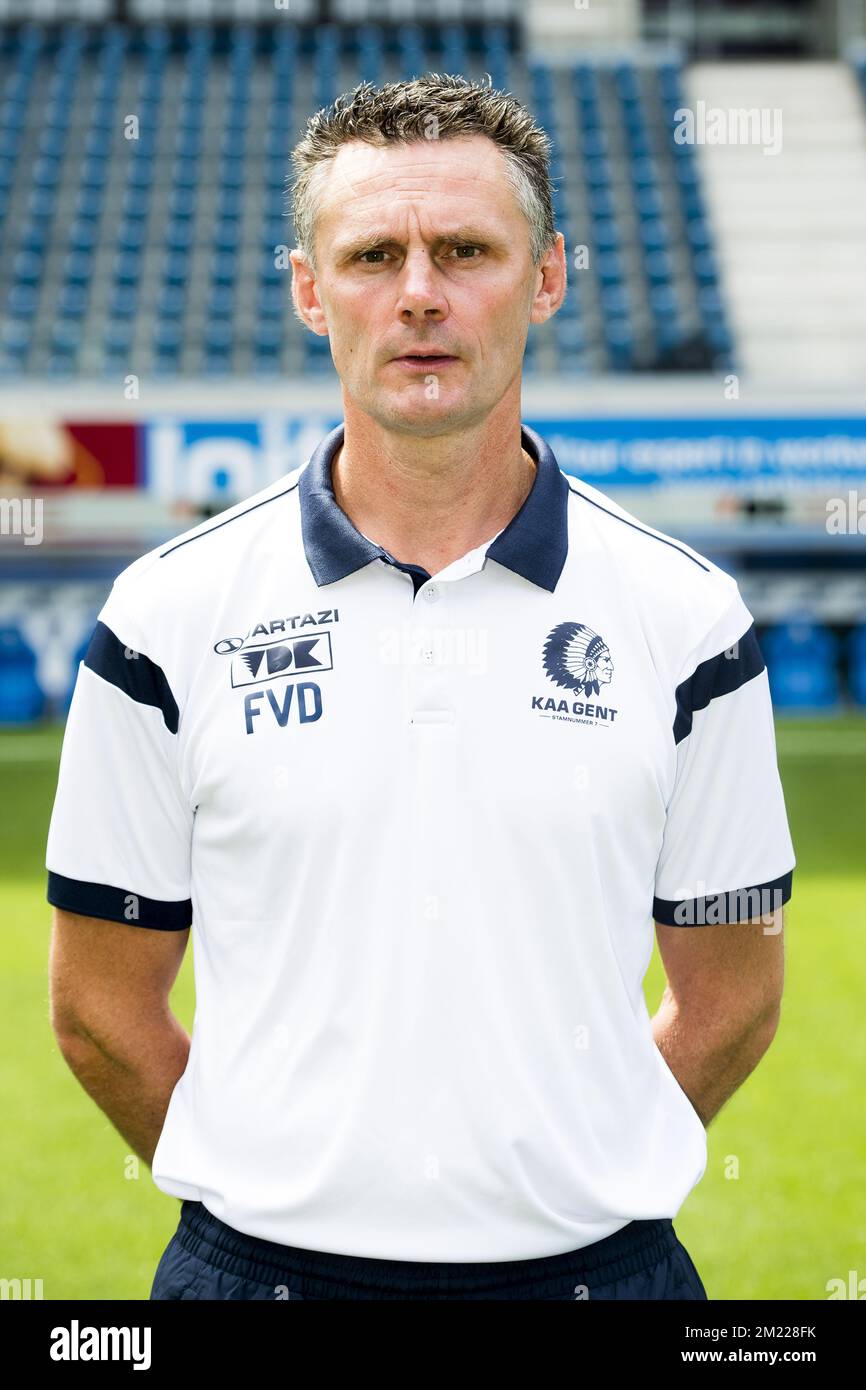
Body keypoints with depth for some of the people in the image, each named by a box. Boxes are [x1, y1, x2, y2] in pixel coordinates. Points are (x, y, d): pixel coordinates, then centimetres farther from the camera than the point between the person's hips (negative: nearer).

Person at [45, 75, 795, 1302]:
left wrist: (562, 1179, 4)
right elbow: (100, 1004, 3)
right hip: (260, 1265, 0)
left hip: (590, 1261, 1)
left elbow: (730, 999, 6)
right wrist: (282, 1188, 4)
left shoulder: (686, 616, -1)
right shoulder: (171, 614, -3)